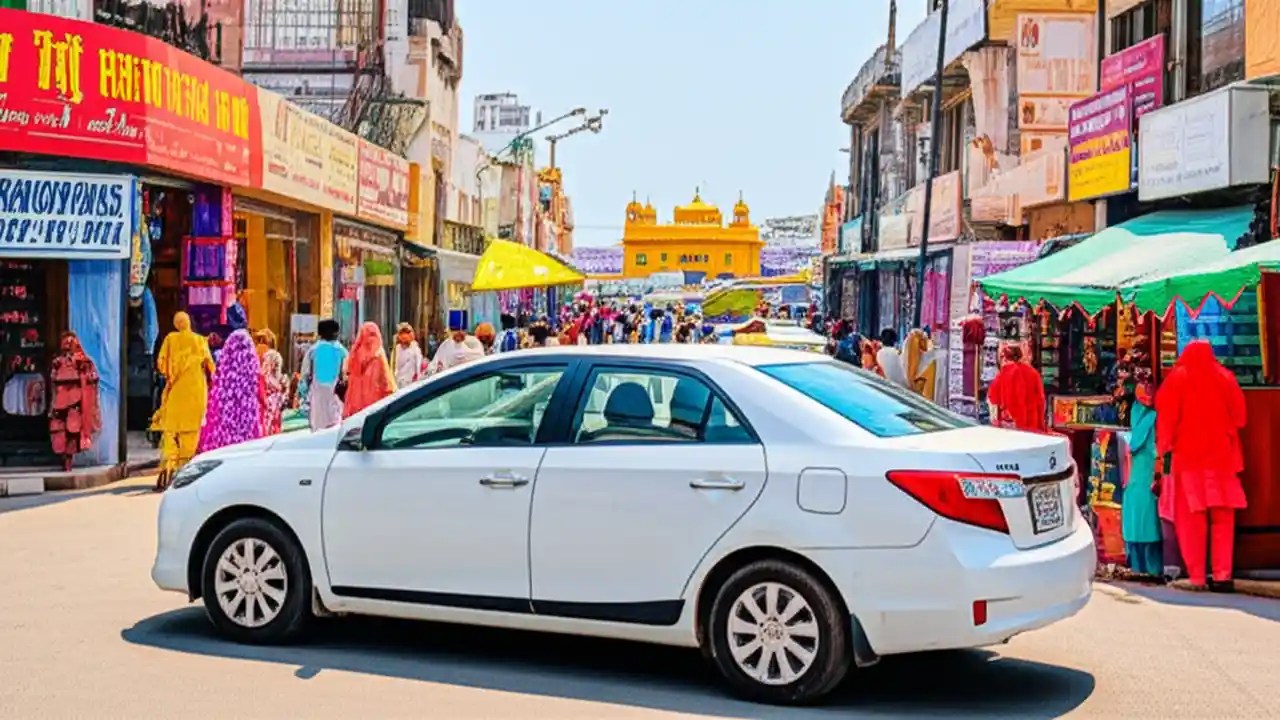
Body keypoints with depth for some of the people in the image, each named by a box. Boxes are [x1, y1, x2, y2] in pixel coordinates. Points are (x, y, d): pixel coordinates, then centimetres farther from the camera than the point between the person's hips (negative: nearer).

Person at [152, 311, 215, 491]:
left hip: (176, 389, 0)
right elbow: (209, 366, 2)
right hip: (196, 388, 0)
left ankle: (168, 468, -13)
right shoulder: (200, 340, 2)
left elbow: (161, 363, -1)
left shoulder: (170, 339, 1)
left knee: (170, 429, 2)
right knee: (190, 429, 7)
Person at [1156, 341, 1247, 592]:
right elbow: (1239, 416, 7)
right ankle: (1222, 575, -5)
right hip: (1221, 456, 1)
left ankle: (1197, 578, -3)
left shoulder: (1177, 379, 2)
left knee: (1192, 518, 1)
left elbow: (1166, 418, -3)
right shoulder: (1225, 377, 8)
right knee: (1222, 516, 5)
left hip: (1188, 456, -1)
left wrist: (1164, 451, -2)